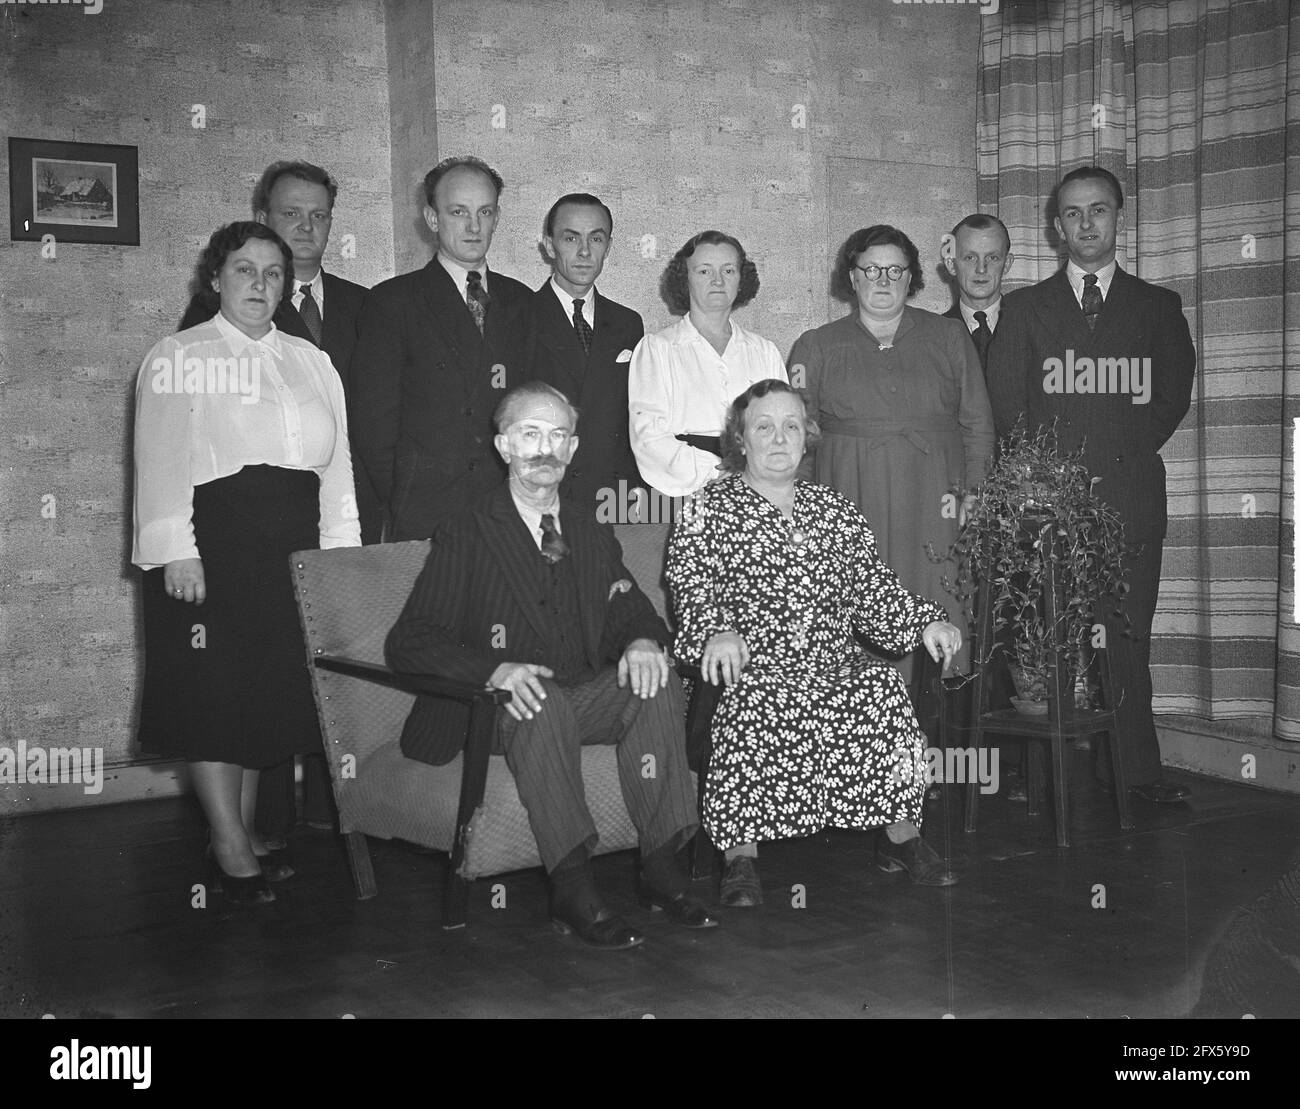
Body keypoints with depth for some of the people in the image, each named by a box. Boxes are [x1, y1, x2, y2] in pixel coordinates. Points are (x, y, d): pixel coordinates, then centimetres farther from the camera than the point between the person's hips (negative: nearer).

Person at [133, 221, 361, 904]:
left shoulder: (310, 362, 17)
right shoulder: (177, 359, 3)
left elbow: (336, 461, 13)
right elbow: (160, 461, -5)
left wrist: (341, 548, 5)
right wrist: (175, 551, -15)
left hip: (290, 541, 5)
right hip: (212, 535, -4)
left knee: (273, 686, 6)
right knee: (214, 689, -4)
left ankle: (245, 830, 17)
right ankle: (231, 848, 1)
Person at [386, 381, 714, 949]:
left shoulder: (594, 536, 17)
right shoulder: (466, 535, 0)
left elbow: (632, 614, 14)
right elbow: (410, 642, -9)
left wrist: (643, 642, -13)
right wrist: (495, 671, -28)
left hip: (586, 699, 4)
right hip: (493, 710, -4)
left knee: (656, 680, -23)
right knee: (545, 703, -36)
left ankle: (662, 867, -22)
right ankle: (571, 888, -34)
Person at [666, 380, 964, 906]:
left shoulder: (837, 512, 19)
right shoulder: (709, 509, 7)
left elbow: (873, 588, 15)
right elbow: (692, 588, -6)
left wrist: (925, 623, -2)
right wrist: (716, 629, -27)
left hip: (837, 662, 3)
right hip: (749, 666, -3)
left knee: (885, 686, -25)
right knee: (748, 706, -34)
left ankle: (900, 836, -9)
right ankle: (741, 855, -19)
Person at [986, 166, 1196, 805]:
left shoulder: (1158, 307, 15)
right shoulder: (1023, 308, 14)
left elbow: (1172, 398, 9)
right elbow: (1004, 409, 7)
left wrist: (1107, 465, -1)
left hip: (1130, 496, 0)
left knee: (1128, 640, -1)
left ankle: (1135, 770, 5)